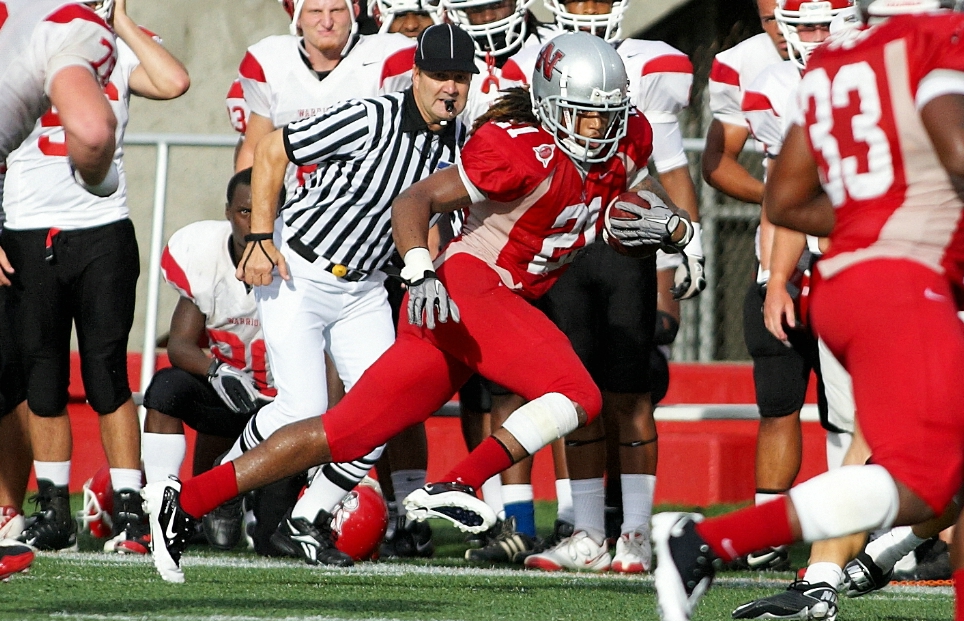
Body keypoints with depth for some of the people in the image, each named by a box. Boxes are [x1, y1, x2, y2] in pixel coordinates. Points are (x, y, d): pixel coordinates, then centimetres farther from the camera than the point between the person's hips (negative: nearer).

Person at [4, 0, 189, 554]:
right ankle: (54, 511, 12)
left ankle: (130, 510, 0)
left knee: (108, 377, -3)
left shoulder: (117, 56, 5)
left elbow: (174, 82, -15)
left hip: (103, 234, -1)